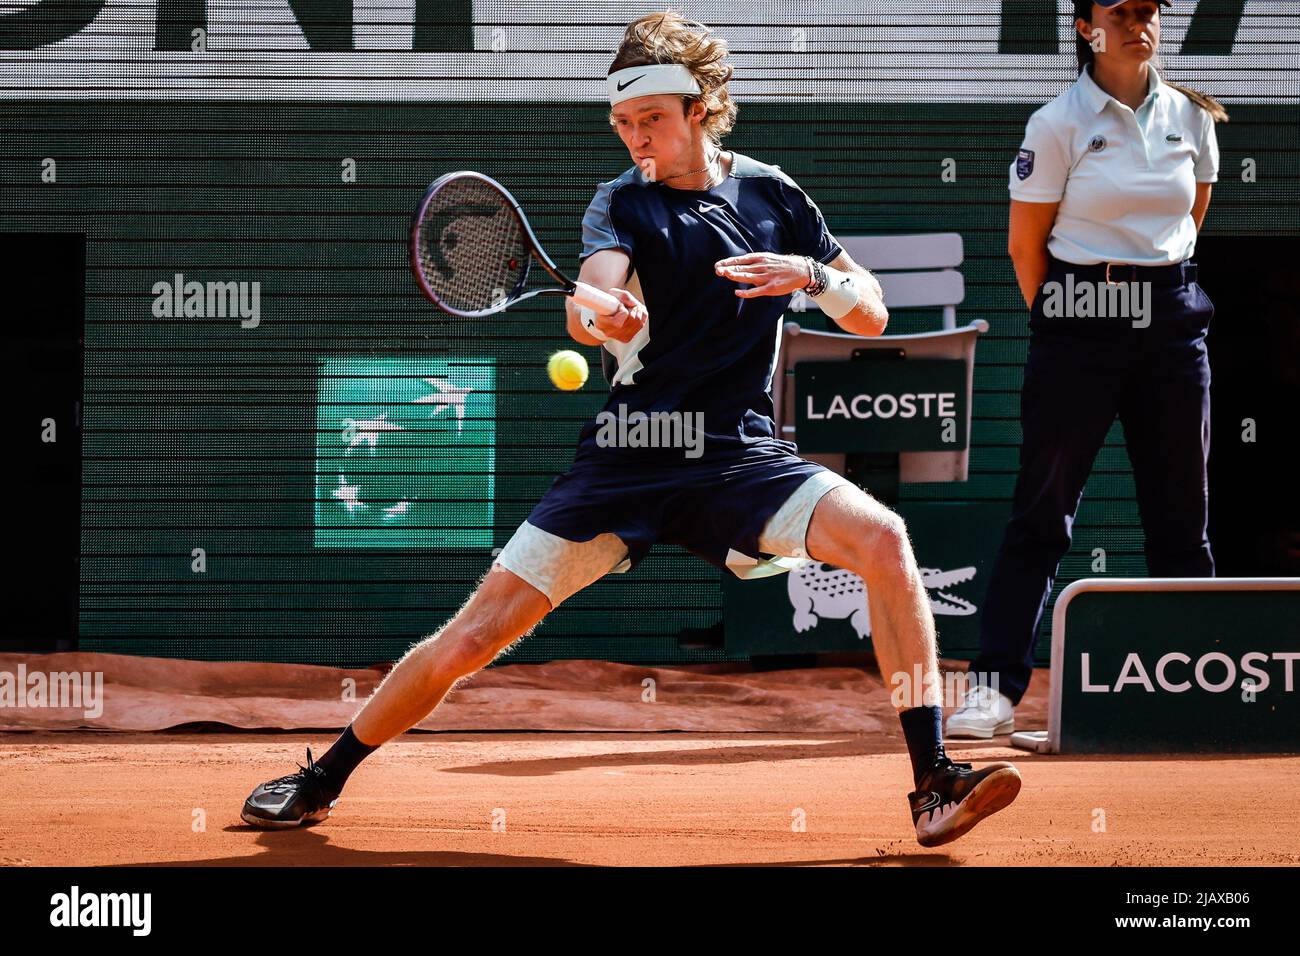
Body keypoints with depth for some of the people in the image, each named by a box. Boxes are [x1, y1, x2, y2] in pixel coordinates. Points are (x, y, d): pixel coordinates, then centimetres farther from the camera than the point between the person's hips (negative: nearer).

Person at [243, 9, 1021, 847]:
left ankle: (935, 785, -22)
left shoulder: (772, 196, 7)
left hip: (740, 456, 1)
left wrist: (812, 273, -12)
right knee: (475, 635, -6)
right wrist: (601, 316, -46)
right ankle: (319, 784, 15)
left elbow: (872, 315, 9)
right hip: (628, 459, -1)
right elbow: (593, 298, -21)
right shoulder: (624, 203, 0)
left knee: (882, 538, -26)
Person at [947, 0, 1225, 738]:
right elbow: (1026, 246, 0)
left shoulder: (1192, 119, 6)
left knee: (1183, 516, 8)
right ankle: (997, 685, -3)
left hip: (1172, 322, 4)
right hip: (1080, 324, -4)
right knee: (1042, 513, -4)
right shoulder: (1059, 125, -6)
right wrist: (1067, 317, 7)